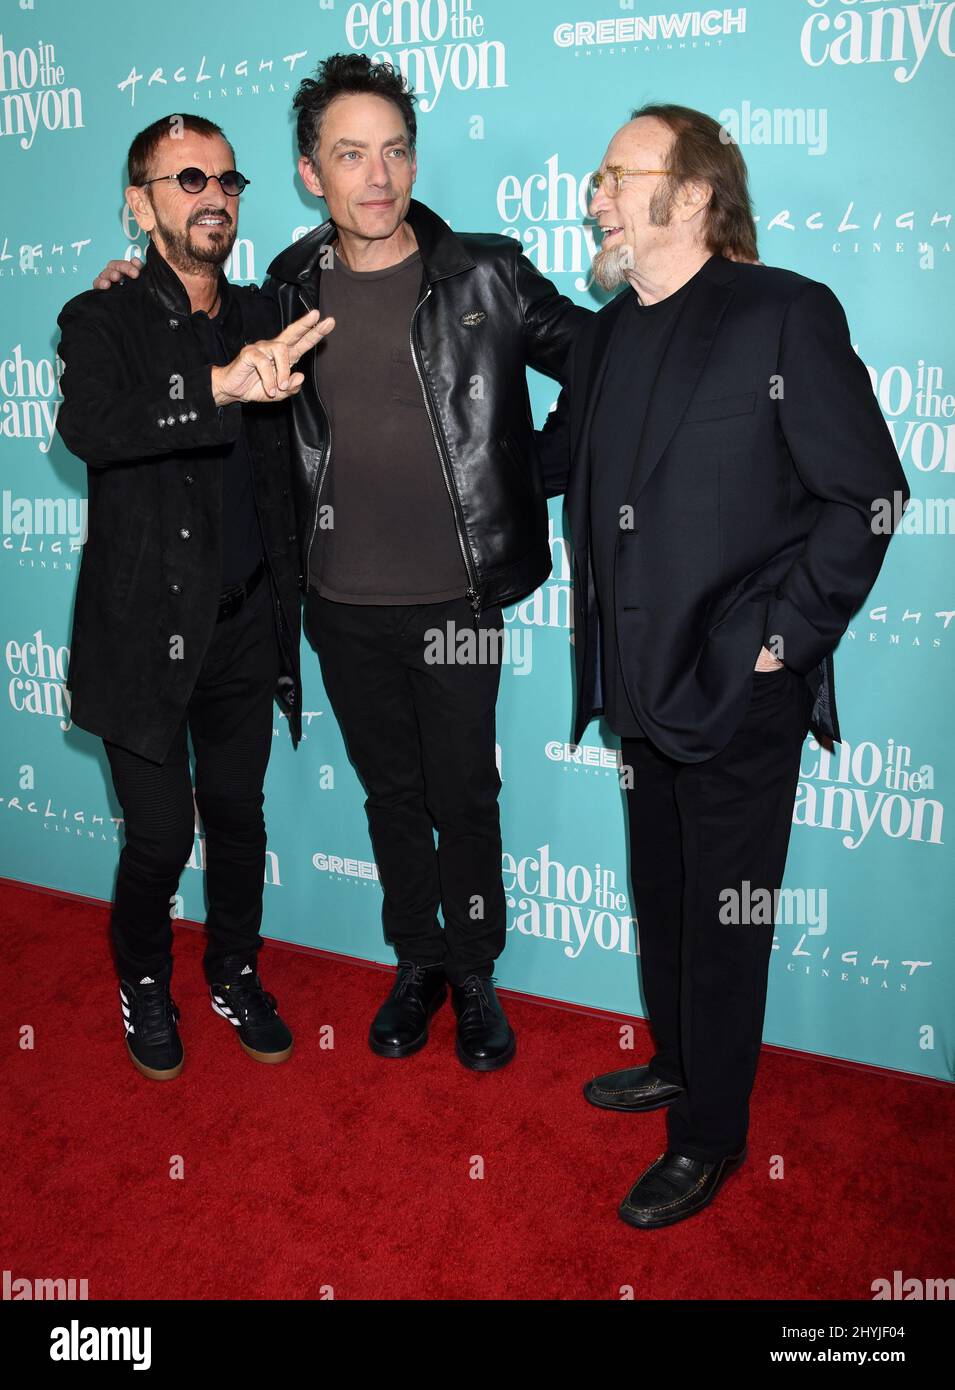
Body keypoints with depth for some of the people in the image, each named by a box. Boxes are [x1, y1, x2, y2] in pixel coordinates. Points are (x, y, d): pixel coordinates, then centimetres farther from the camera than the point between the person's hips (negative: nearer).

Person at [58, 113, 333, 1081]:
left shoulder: (262, 318, 7)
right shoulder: (103, 321, -6)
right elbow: (87, 427, -29)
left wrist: (286, 614, 8)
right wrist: (224, 384, -42)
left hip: (243, 629, 4)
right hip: (144, 631, -3)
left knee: (238, 818, 15)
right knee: (160, 836, 4)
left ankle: (235, 974, 38)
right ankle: (144, 983, 32)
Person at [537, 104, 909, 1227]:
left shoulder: (786, 314, -11)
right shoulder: (606, 333, 10)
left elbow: (865, 492, -12)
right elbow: (553, 460, 25)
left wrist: (783, 634, -15)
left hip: (737, 694, -7)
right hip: (641, 685, 7)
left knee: (723, 924, 7)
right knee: (658, 897, 21)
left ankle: (710, 1141, 26)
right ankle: (675, 1063, 45)